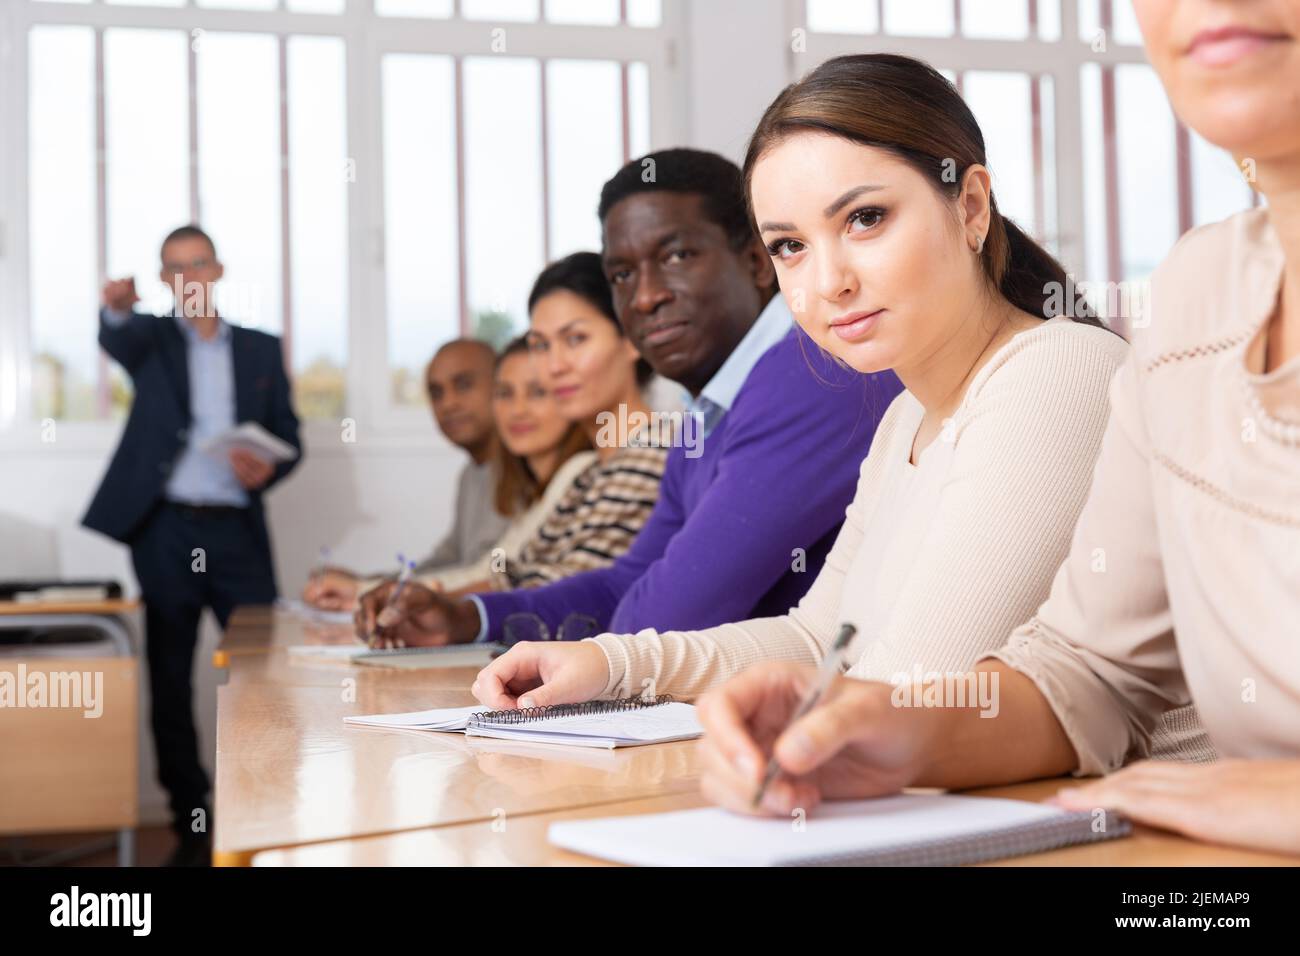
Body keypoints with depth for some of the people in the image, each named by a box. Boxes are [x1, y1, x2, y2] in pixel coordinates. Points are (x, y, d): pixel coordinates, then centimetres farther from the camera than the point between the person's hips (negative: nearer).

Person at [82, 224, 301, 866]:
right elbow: (117, 340, -17)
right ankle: (190, 824, 12)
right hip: (164, 531, 0)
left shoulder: (262, 349, 12)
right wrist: (117, 306, -40)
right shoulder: (151, 339, 7)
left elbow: (288, 435, 11)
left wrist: (267, 470, -11)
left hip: (237, 530, 1)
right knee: (169, 679, 4)